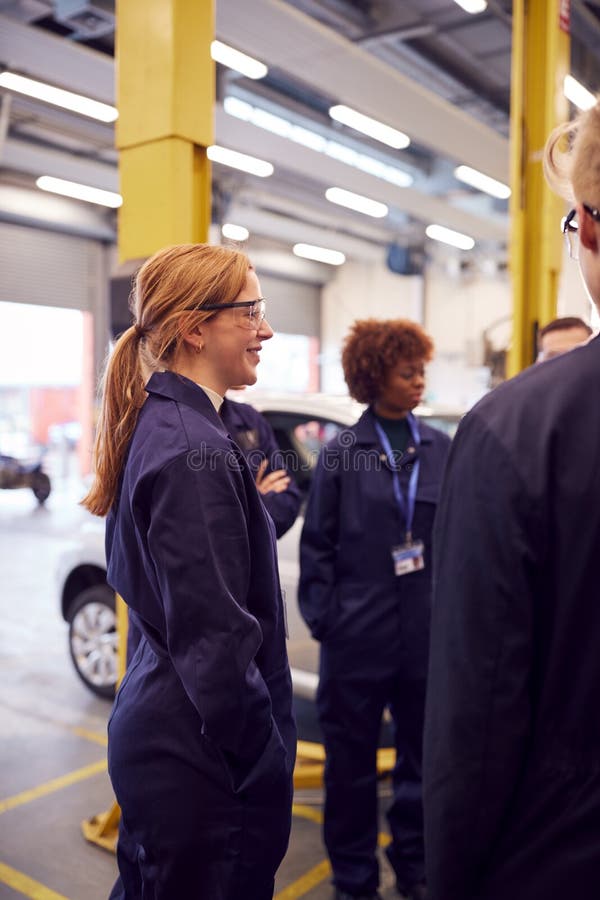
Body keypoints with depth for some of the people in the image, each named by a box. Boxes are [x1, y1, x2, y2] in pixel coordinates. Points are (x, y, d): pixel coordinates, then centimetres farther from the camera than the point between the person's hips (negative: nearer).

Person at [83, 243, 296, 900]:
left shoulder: (157, 427, 6)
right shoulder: (193, 450, -23)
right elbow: (216, 638, -24)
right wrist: (268, 761, -15)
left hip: (155, 722, 9)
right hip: (199, 753, -9)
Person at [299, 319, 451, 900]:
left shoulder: (441, 450, 3)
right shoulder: (341, 452, -4)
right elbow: (317, 544, -3)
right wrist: (322, 616, -8)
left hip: (427, 632, 3)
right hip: (358, 633, -2)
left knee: (423, 754, 17)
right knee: (352, 761, 11)